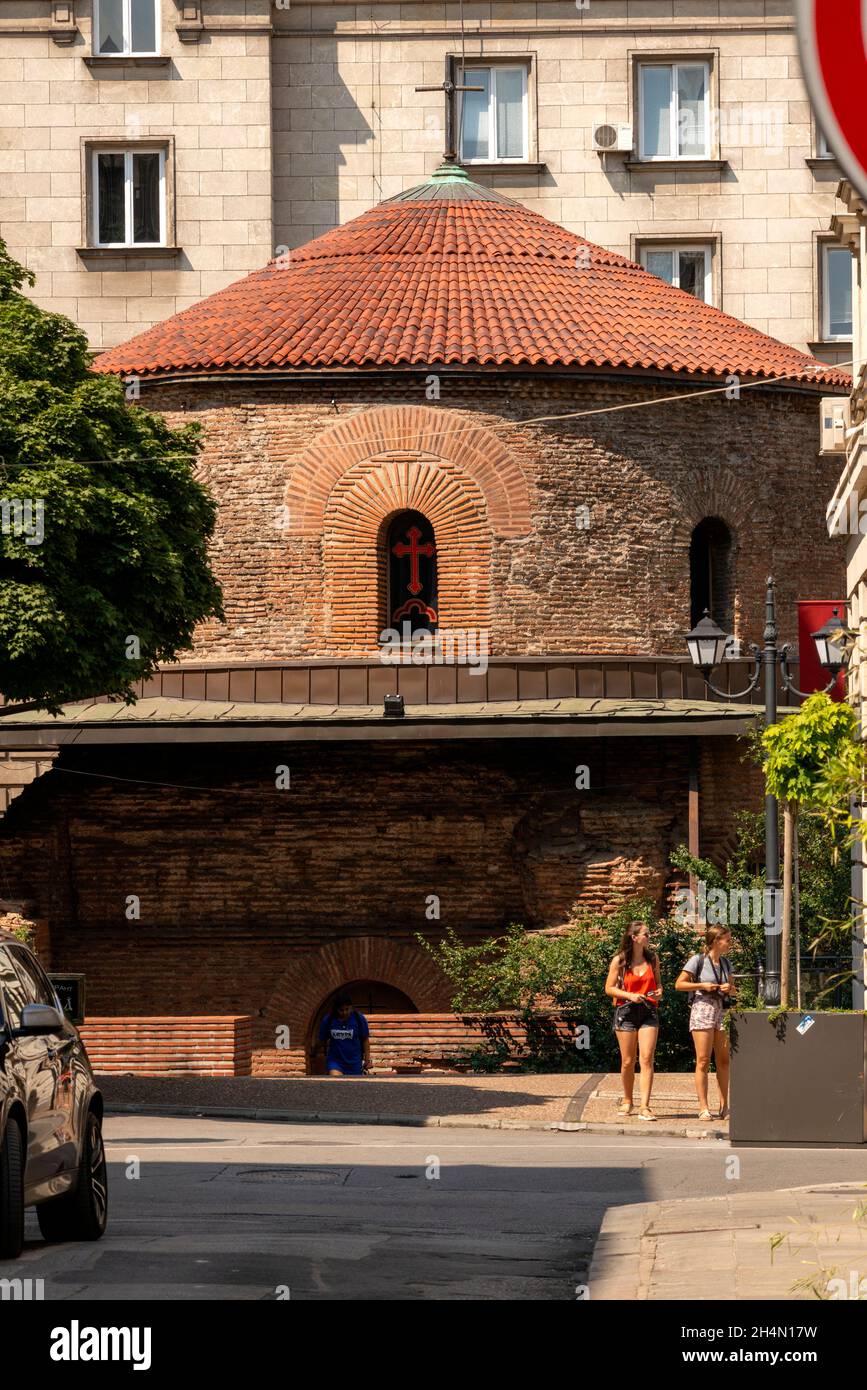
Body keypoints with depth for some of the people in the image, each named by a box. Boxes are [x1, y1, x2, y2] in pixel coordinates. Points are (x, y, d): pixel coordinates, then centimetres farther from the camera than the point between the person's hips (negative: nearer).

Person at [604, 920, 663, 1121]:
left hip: (649, 1012, 2)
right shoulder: (619, 961, -2)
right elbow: (609, 988, -1)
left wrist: (659, 991, -2)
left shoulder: (653, 958, 8)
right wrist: (630, 995, -15)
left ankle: (645, 1106, -14)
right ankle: (627, 1101, 25)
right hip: (626, 1012, -2)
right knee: (628, 1061, 5)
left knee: (646, 1059, -10)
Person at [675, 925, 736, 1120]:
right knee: (703, 1061, -5)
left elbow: (732, 990, 18)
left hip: (722, 1011, 6)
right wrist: (702, 985, -14)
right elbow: (679, 984, -5)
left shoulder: (725, 963, 12)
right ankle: (703, 1108, -4)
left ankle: (724, 1107, 13)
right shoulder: (698, 960, -5)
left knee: (723, 1060, 6)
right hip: (702, 1010, -6)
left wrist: (729, 989, -5)